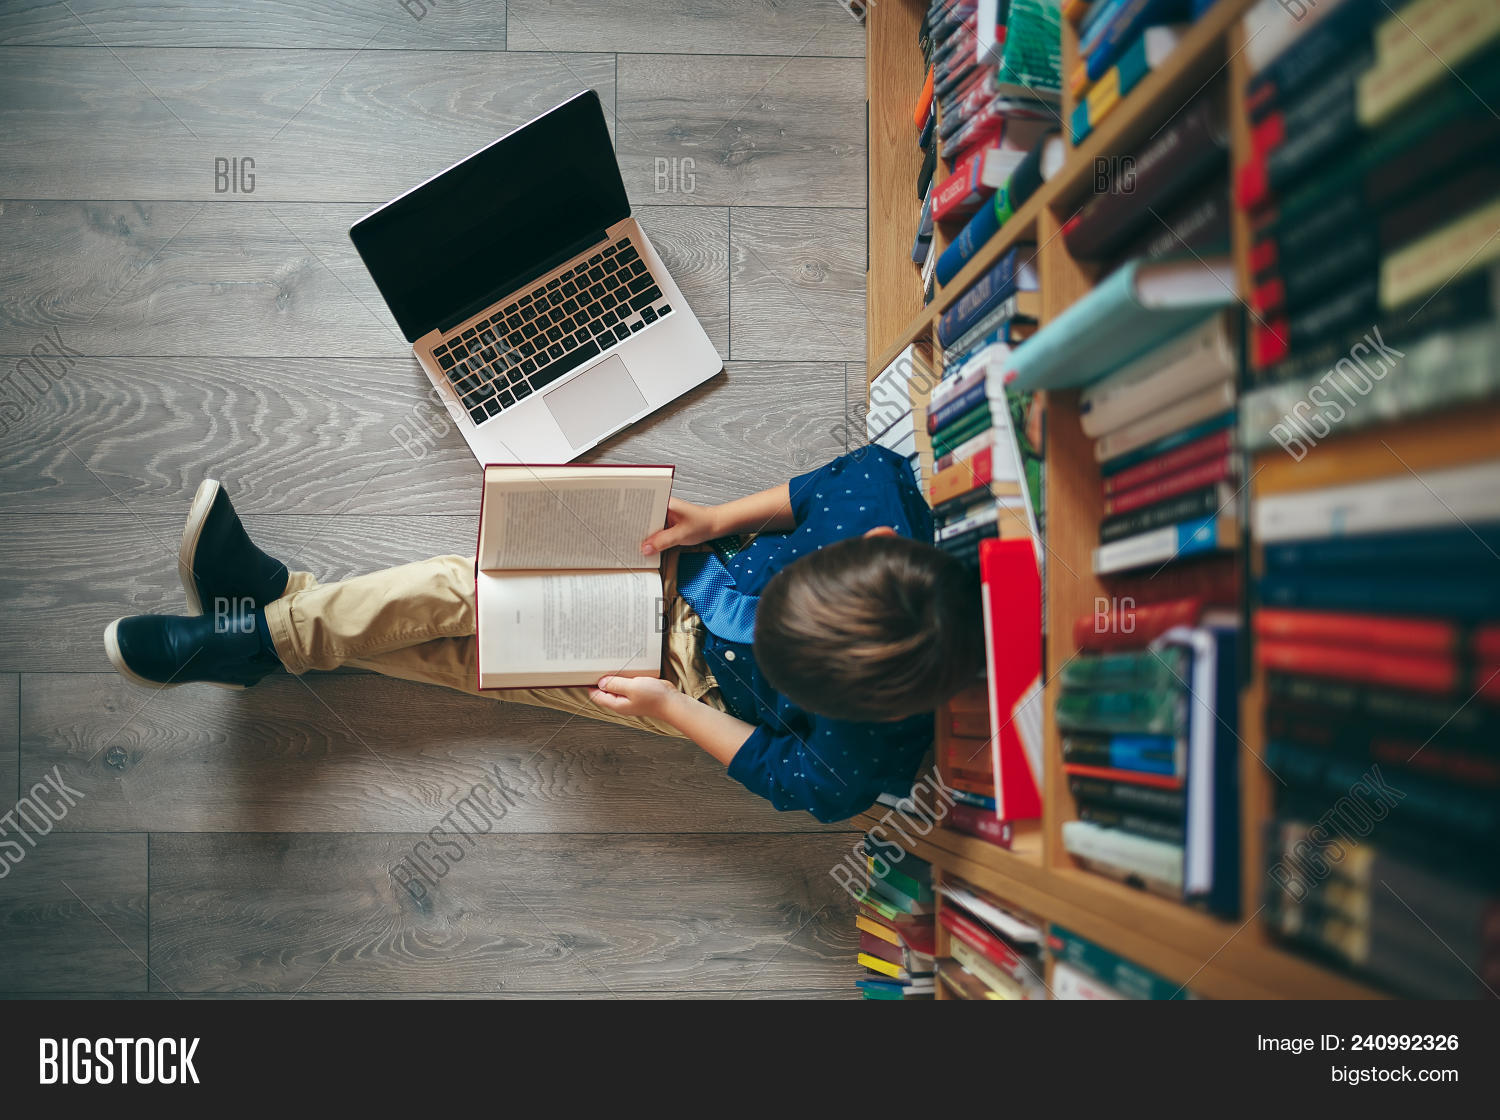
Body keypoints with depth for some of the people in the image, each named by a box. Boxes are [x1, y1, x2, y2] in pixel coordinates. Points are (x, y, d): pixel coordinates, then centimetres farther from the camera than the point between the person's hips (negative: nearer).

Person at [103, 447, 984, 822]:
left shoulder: (867, 749, -33)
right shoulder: (884, 485, -29)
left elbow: (784, 774, -15)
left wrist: (669, 709, -16)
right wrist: (720, 521, -16)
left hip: (701, 685, -4)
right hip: (694, 577, 4)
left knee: (472, 654, -5)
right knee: (467, 587, -10)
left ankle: (259, 640, 12)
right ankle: (276, 600, 8)